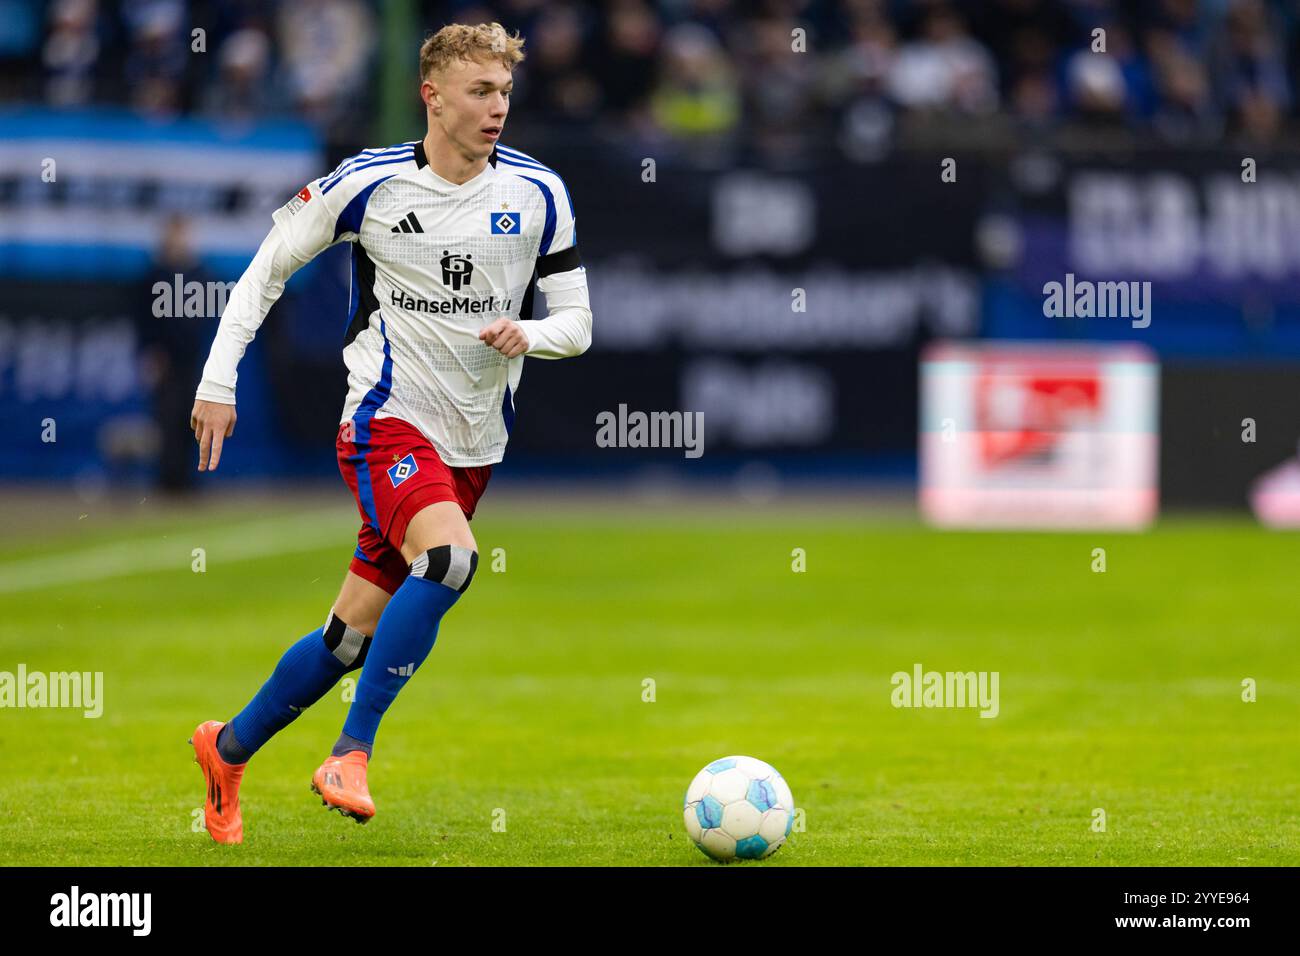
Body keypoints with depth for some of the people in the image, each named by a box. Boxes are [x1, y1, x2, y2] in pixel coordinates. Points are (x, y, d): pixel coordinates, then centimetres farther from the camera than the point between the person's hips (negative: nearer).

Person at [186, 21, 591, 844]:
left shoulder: (538, 194, -1)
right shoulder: (369, 184, -7)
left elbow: (577, 324, 4)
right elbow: (268, 268, 5)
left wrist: (526, 335, -19)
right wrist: (219, 383, 0)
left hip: (475, 444, 4)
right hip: (387, 420, -4)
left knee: (353, 633, 7)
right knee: (452, 557, -32)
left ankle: (230, 748, 30)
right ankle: (351, 757, -25)